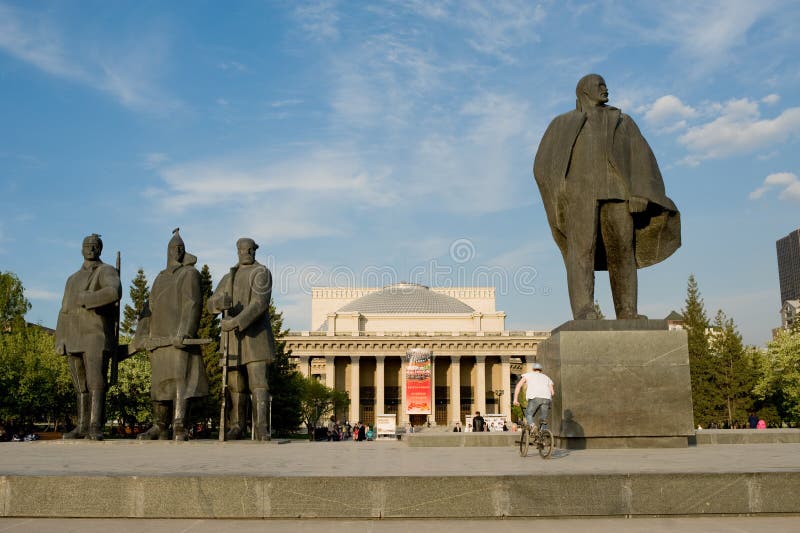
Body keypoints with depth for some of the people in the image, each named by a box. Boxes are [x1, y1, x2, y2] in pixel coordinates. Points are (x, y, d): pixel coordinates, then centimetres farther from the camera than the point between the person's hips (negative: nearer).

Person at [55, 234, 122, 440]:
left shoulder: (107, 272, 0)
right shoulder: (73, 280, 23)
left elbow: (114, 292, -24)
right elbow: (64, 313, 19)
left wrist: (85, 299, -16)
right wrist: (60, 342, 10)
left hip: (97, 337, -7)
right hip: (74, 340, 7)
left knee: (96, 381, -17)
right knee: (81, 386, 8)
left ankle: (95, 427, -21)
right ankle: (82, 426, 12)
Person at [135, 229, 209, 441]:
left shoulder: (189, 274, 2)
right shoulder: (160, 277, 23)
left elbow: (192, 304, -10)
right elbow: (150, 307, 20)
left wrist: (183, 332, -22)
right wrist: (143, 335, 10)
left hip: (179, 338, -7)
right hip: (159, 338, 7)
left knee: (180, 380, -15)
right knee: (160, 382, 11)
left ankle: (180, 429, -20)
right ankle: (160, 427, 19)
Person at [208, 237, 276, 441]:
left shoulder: (262, 273, 0)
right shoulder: (228, 278, 20)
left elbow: (260, 303, -15)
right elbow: (211, 304, 10)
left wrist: (238, 321, -27)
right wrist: (220, 302, -16)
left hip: (255, 335, -5)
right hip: (232, 338, 6)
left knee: (258, 381, -14)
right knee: (235, 384, 7)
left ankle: (261, 426, -18)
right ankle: (237, 426, 14)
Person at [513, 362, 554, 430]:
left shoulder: (528, 375, 27)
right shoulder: (546, 377, 34)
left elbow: (518, 385, 13)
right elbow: (552, 392, 20)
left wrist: (515, 399, 13)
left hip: (535, 397, -3)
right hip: (546, 398, 3)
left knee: (528, 414, 12)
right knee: (543, 421, 12)